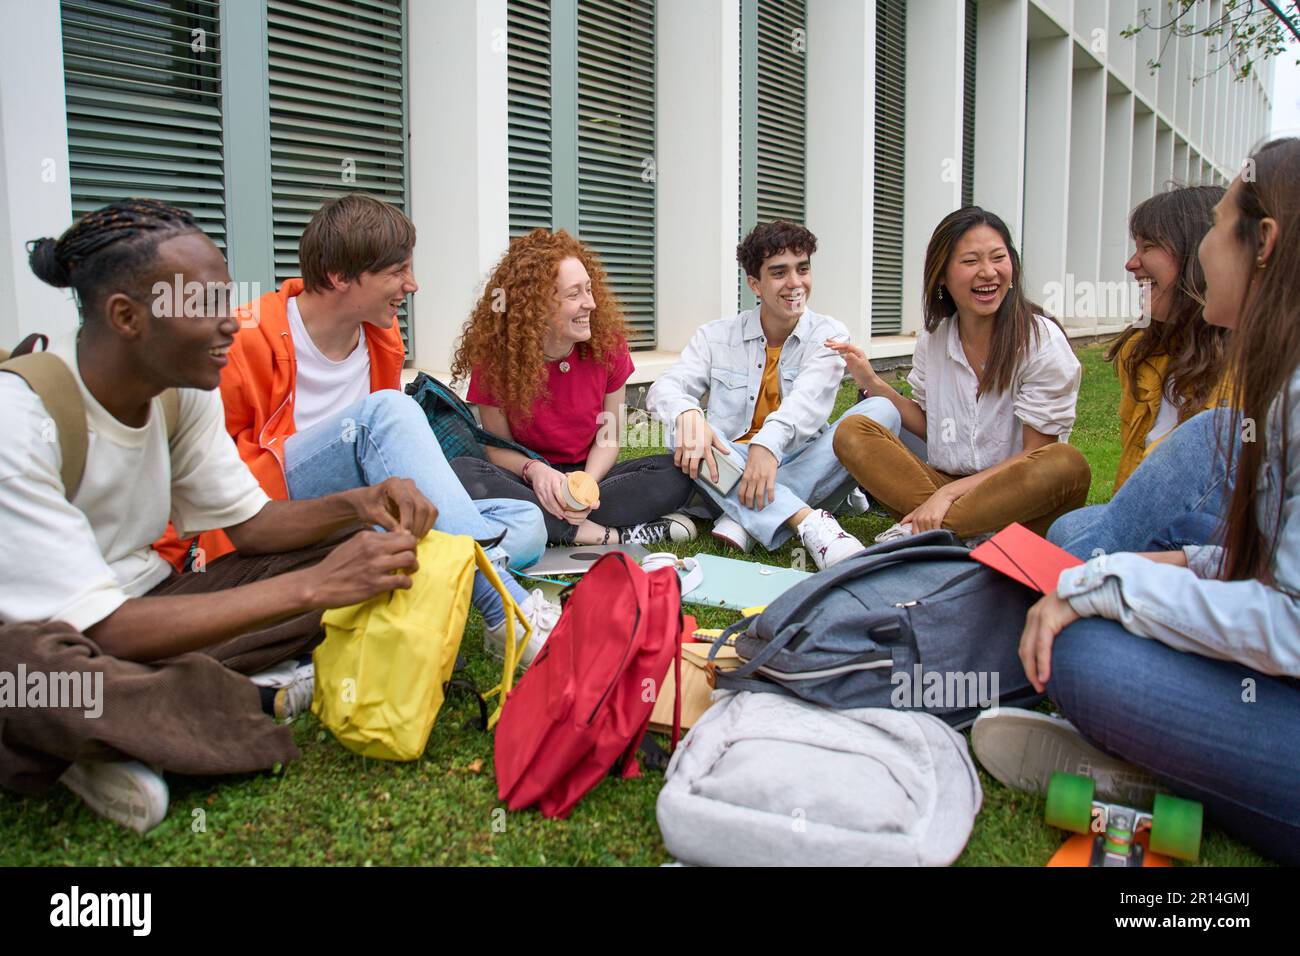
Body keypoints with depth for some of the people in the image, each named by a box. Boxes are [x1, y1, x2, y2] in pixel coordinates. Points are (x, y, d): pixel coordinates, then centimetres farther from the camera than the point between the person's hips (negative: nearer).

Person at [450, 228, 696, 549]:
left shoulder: (607, 343, -8)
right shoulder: (496, 356, -12)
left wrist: (587, 482, -23)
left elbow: (608, 436, -3)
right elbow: (499, 446, -5)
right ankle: (611, 536, -33)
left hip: (588, 473, 2)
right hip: (529, 482, -1)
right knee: (461, 473, -34)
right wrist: (534, 470, -27)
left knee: (677, 473, -24)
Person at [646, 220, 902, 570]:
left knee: (881, 411, -20)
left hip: (800, 467, 0)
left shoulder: (828, 334, 3)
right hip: (730, 470, 0)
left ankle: (744, 518, -30)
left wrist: (769, 442, -39)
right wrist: (688, 415, -33)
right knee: (682, 426, -27)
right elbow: (664, 388, -8)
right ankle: (808, 521, -42)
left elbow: (810, 397, -18)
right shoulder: (716, 336, 6)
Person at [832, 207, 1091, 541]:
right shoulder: (933, 339, 3)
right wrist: (874, 384, 0)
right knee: (852, 432, -13)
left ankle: (913, 535, -29)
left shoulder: (1041, 339, -10)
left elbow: (1036, 456, -12)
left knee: (1069, 465, -36)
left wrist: (949, 492, -21)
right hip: (945, 485, 4)